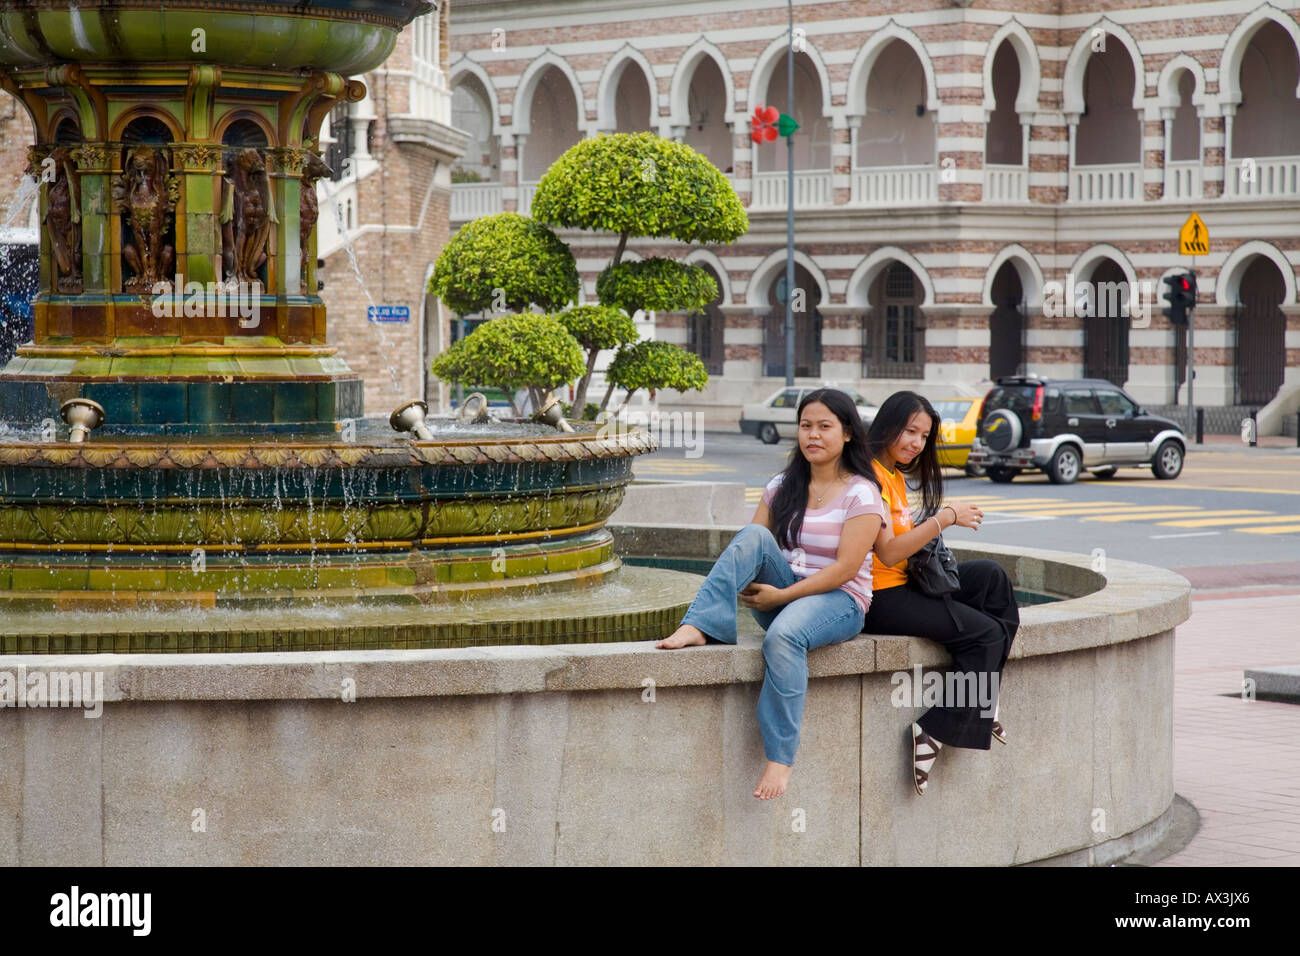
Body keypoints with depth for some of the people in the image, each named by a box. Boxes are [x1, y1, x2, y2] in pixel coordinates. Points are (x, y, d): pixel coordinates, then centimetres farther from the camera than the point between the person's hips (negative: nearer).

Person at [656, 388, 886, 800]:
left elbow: (846, 568, -12)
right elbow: (746, 550, 10)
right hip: (782, 591, 5)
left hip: (840, 601, -5)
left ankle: (780, 757, -36)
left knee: (784, 635, -38)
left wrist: (782, 596, -16)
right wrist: (753, 586, -13)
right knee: (753, 535, -23)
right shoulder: (782, 487, 14)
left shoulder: (862, 494, -3)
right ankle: (696, 627, -34)